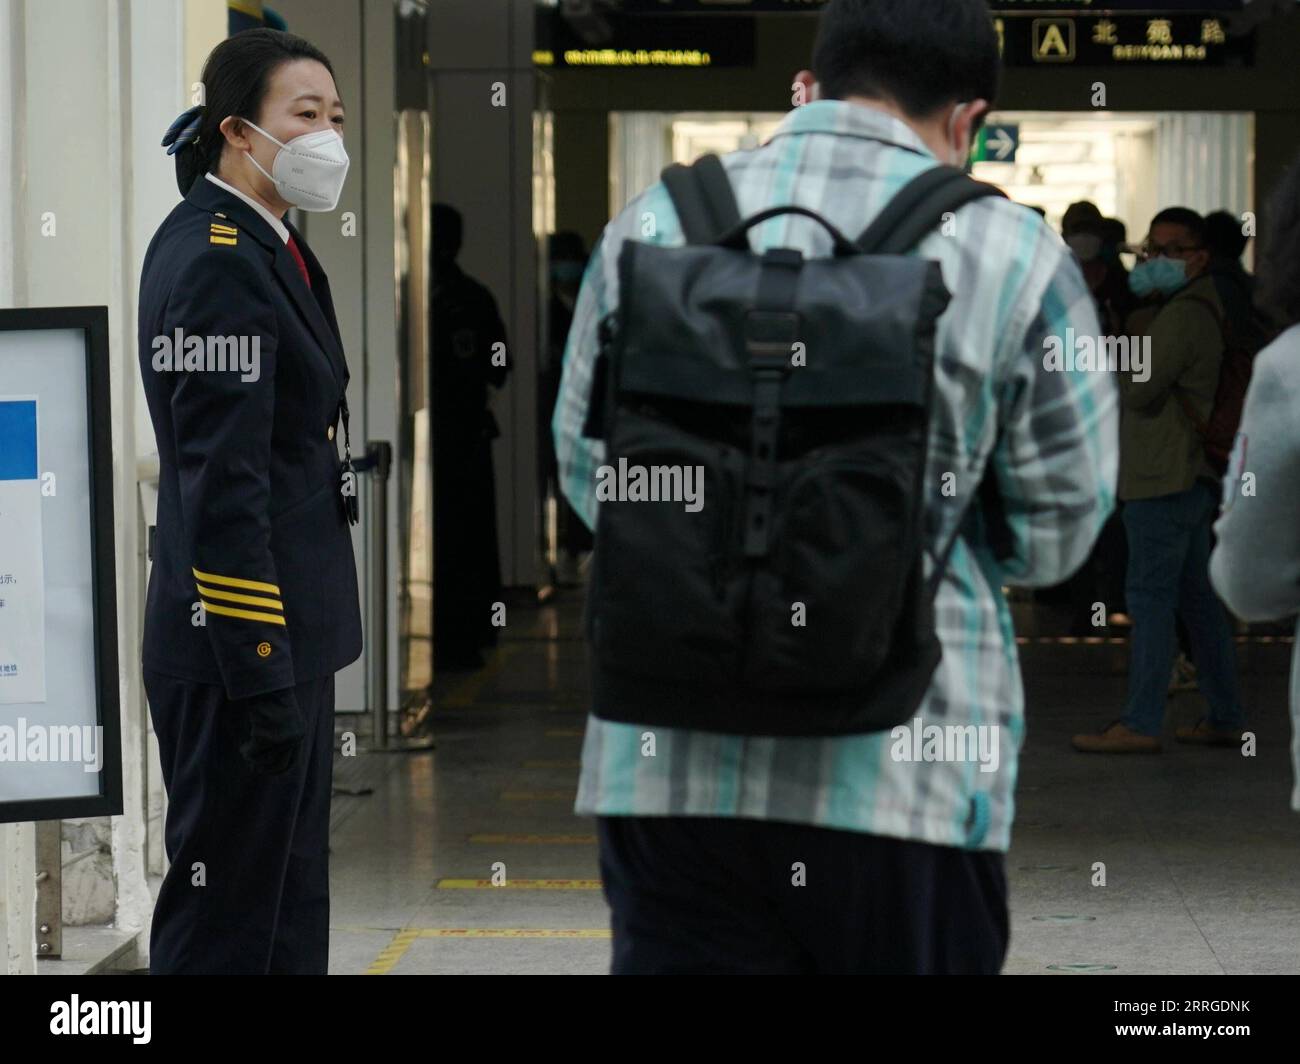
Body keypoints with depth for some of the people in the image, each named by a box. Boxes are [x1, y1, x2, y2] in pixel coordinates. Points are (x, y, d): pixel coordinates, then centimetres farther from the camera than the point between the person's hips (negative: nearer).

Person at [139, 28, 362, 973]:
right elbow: (223, 485, -22)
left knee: (290, 910, 16)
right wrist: (261, 672, -24)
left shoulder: (266, 250, 15)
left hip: (286, 638, 10)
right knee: (226, 921, -4)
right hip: (240, 648, -10)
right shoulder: (216, 264, -17)